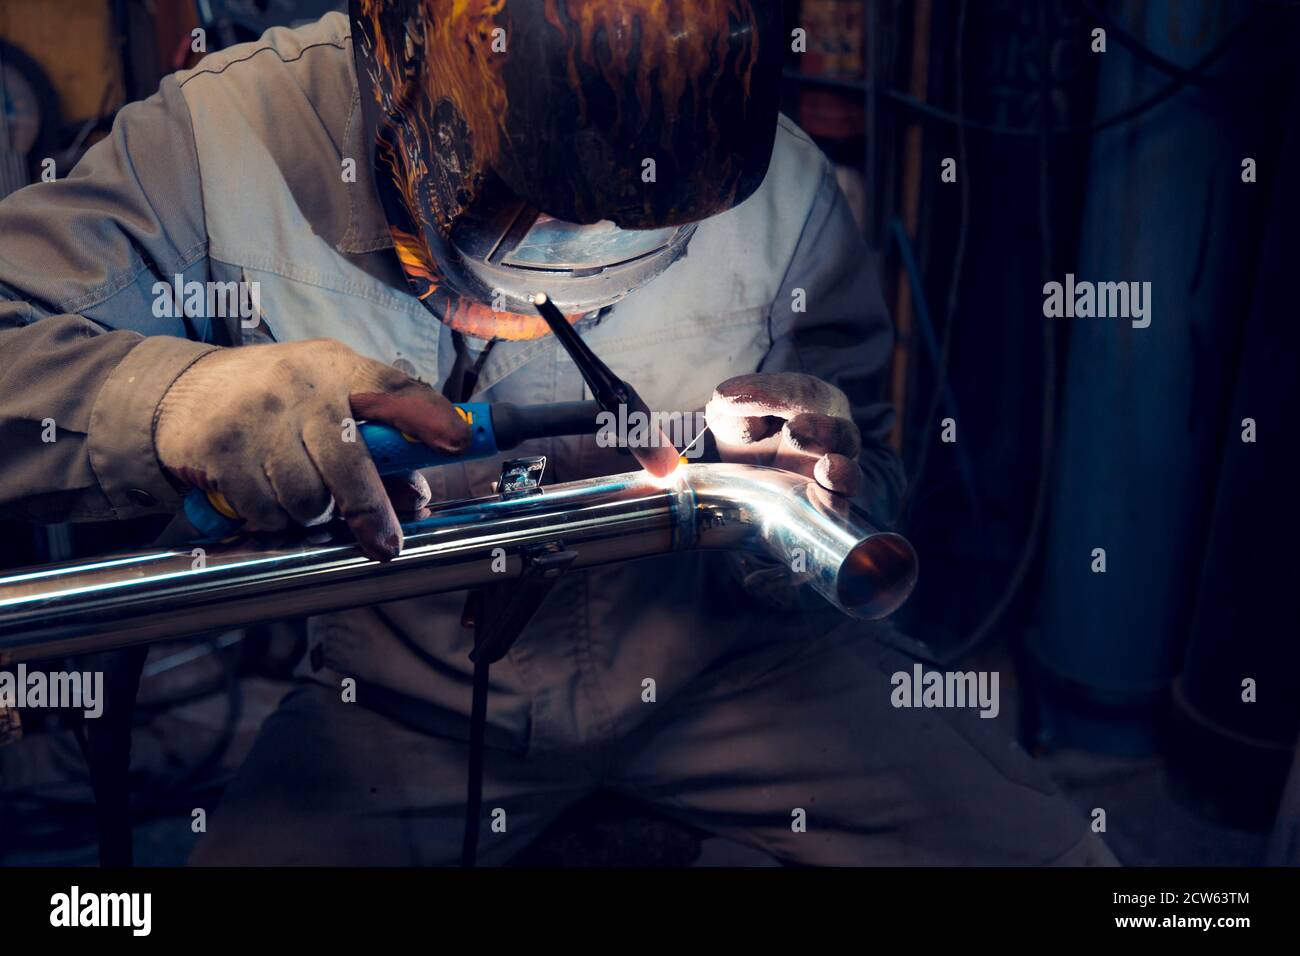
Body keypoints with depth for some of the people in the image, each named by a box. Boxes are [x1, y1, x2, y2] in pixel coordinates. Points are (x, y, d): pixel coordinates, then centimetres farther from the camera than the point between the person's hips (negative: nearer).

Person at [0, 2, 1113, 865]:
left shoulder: (781, 187, -12)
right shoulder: (229, 138, -17)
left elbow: (871, 475, 1)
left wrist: (824, 490, -24)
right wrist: (176, 396, -43)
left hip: (711, 651, 1)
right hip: (405, 695, 0)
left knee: (1045, 848, -13)